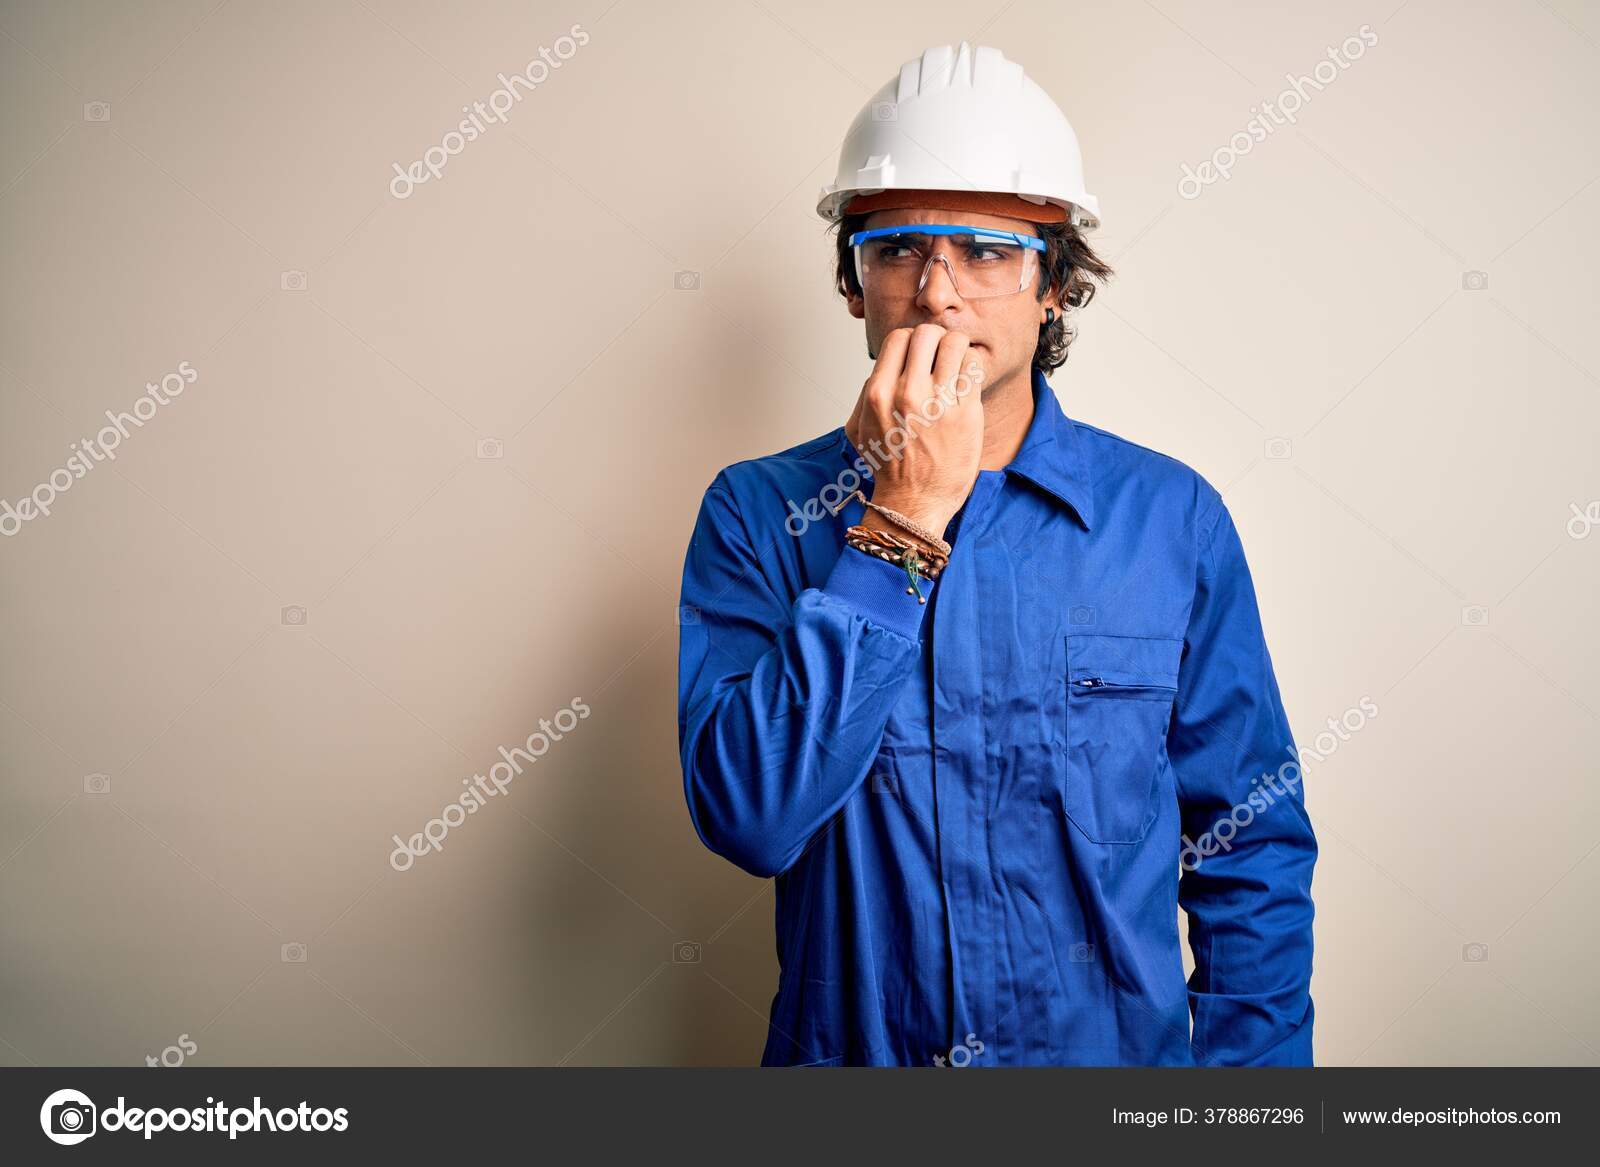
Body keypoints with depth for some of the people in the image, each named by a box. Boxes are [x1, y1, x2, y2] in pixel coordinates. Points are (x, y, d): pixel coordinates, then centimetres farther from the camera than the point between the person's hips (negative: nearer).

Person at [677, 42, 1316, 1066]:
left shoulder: (1173, 517, -7)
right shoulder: (760, 514, -9)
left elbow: (1252, 849, -2)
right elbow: (749, 819, -22)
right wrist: (901, 522, -23)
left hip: (1117, 1049, 1)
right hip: (844, 1049, 0)